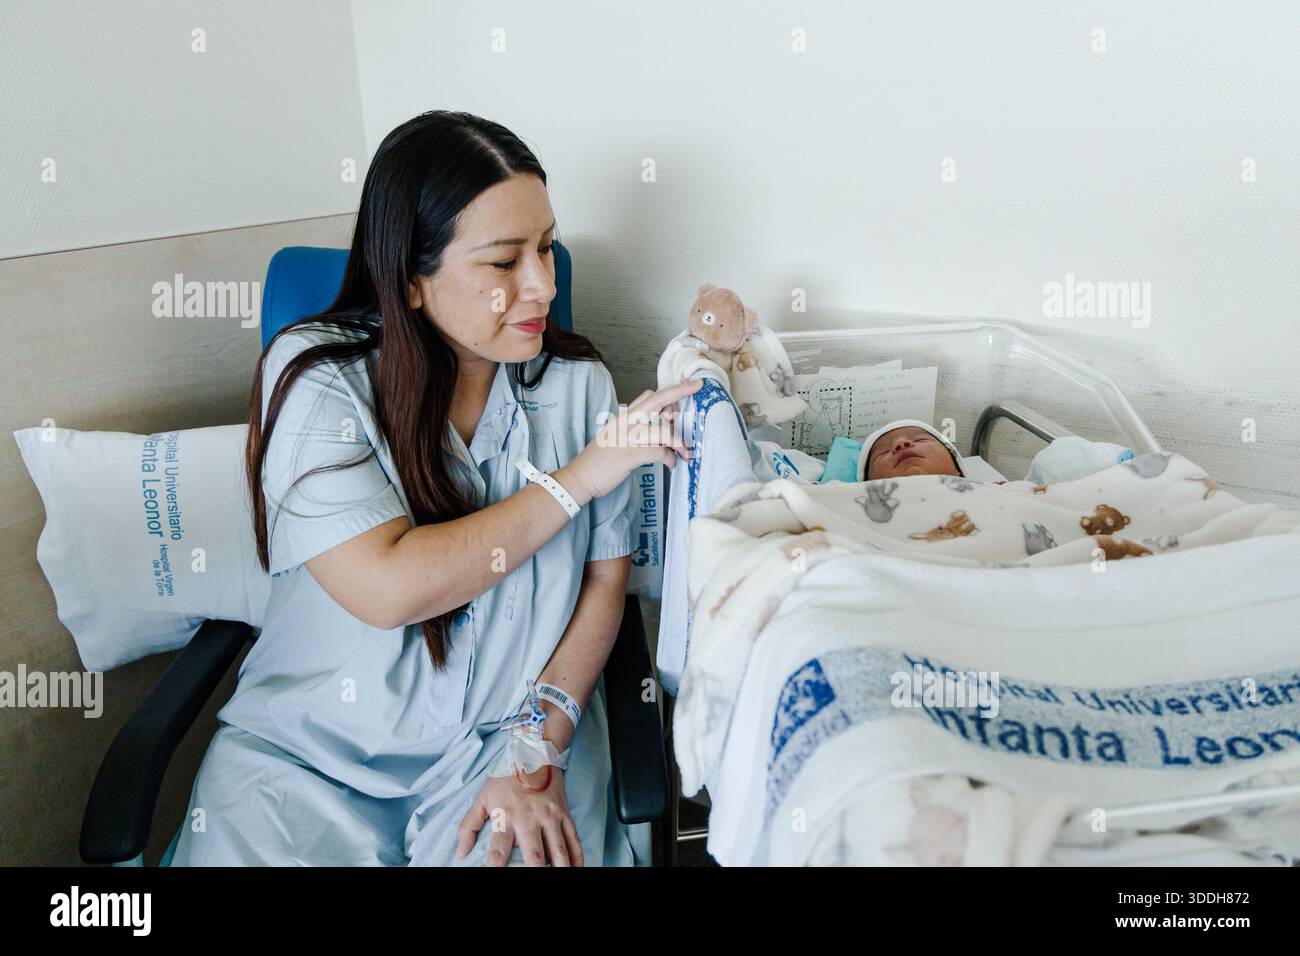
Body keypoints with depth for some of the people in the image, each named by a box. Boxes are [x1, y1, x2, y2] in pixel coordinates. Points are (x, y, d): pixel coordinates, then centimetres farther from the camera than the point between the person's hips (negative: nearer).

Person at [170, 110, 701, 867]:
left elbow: (605, 579, 0)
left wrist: (540, 750, -12)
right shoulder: (316, 373, -9)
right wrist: (577, 478, -15)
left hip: (509, 737, 1)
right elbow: (387, 588, -20)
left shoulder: (577, 383, -1)